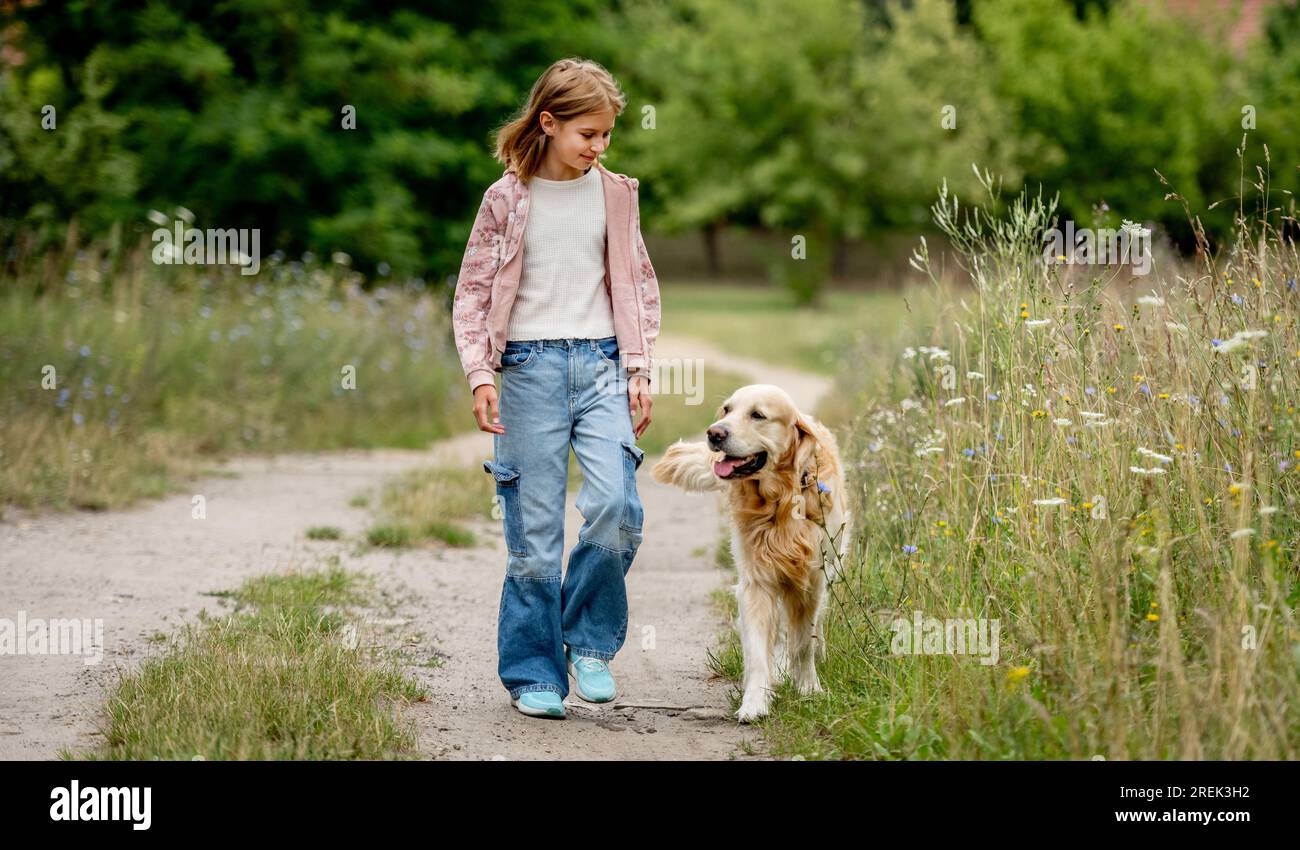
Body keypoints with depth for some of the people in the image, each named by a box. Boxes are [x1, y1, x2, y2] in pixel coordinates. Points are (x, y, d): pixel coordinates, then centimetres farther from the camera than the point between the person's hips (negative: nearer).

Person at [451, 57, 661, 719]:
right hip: (530, 366, -2)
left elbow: (639, 283, 15)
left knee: (616, 507, -16)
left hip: (601, 363, 2)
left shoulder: (616, 194, 9)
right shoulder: (507, 199, 2)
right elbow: (473, 291, 4)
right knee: (534, 530, -1)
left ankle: (589, 642, 6)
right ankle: (534, 675, 10)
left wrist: (639, 369, 7)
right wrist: (480, 374, -7)